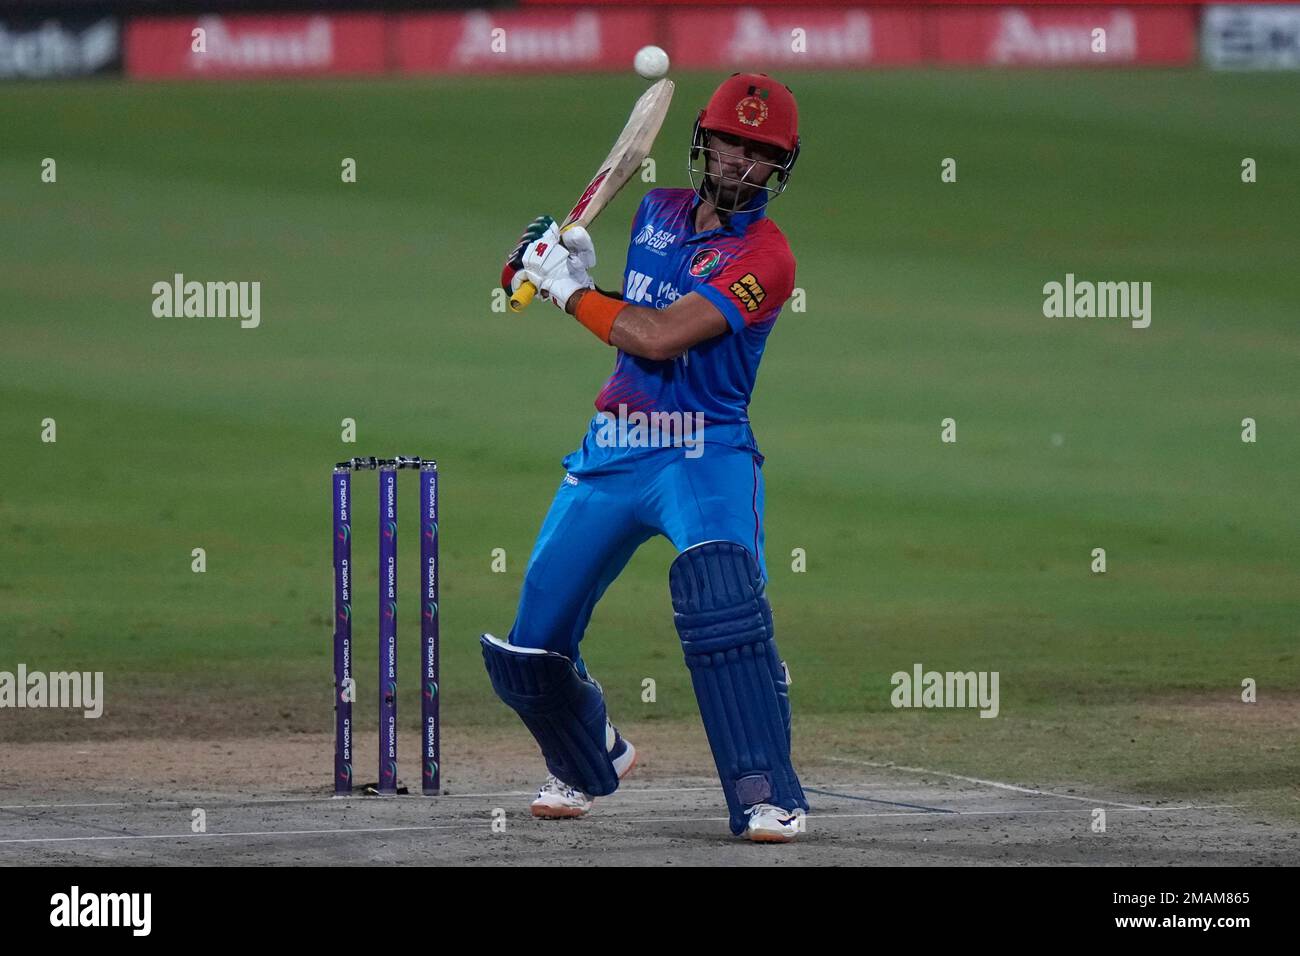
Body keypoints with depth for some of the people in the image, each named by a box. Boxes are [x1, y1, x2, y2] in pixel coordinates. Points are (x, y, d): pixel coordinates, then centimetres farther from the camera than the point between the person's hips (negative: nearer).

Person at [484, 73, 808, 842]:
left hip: (706, 453, -6)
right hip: (612, 452, 6)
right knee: (530, 649, 6)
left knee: (722, 597, -34)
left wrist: (569, 289, -10)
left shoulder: (764, 255, -12)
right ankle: (592, 759, 37)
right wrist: (562, 254, 2)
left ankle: (770, 797, -31)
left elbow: (660, 336, -21)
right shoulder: (656, 212, 10)